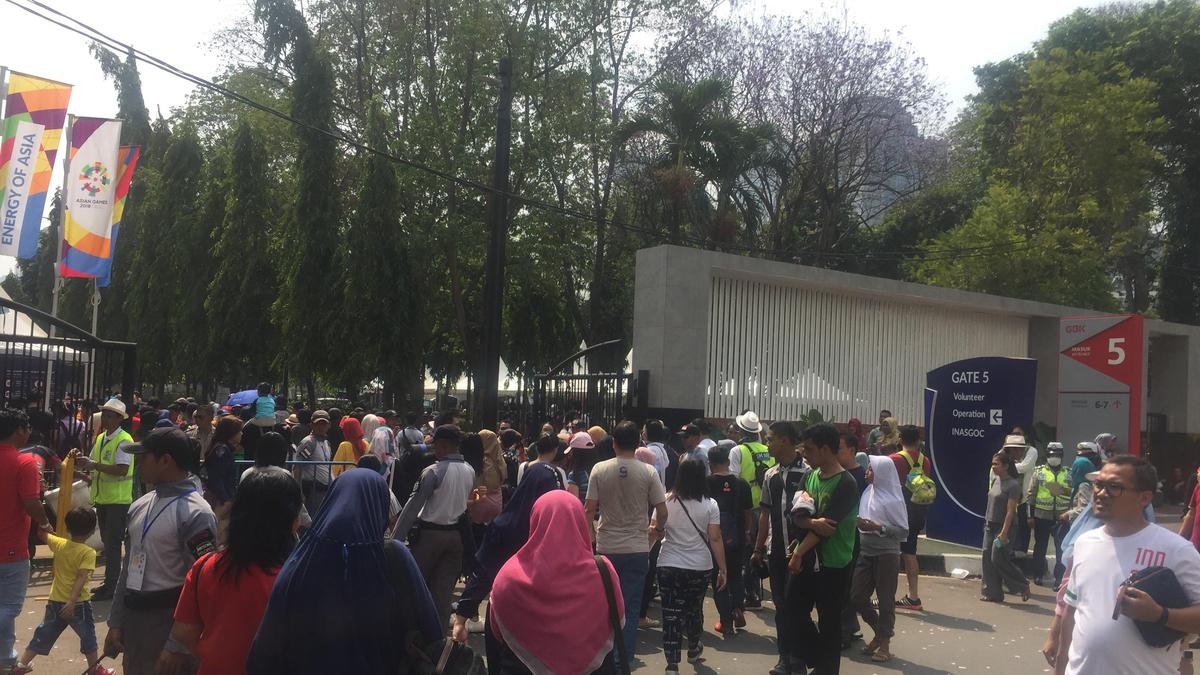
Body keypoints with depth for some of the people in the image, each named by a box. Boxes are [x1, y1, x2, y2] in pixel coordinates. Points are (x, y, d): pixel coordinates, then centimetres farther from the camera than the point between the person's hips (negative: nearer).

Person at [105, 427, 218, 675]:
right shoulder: (140, 506, 8)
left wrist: (178, 646, -18)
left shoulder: (196, 514, -17)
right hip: (133, 621, 7)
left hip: (169, 626, -7)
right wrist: (115, 623, 11)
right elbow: (127, 568, 15)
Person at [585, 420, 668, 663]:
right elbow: (662, 511, -4)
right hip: (637, 549, -1)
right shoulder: (648, 472, -7)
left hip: (606, 548, 1)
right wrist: (659, 527, 17)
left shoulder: (599, 469, -5)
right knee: (630, 607, 7)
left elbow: (590, 510, -5)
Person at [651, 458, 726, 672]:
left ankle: (672, 664, -1)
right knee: (694, 608, 21)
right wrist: (722, 569, -2)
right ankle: (693, 649, 43)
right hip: (700, 567, 1)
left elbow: (653, 533, -1)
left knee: (671, 614, 3)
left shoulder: (666, 501, -4)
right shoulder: (710, 505, -6)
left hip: (668, 566, -1)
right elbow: (715, 539, -7)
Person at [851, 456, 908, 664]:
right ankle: (879, 631, 28)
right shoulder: (868, 492, 3)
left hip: (886, 555, -6)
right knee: (857, 597, 8)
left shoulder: (892, 499, -13)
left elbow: (904, 531, -12)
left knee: (885, 599, 4)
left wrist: (879, 528, -21)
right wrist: (861, 524, -4)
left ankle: (885, 642, 19)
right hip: (865, 553, 6)